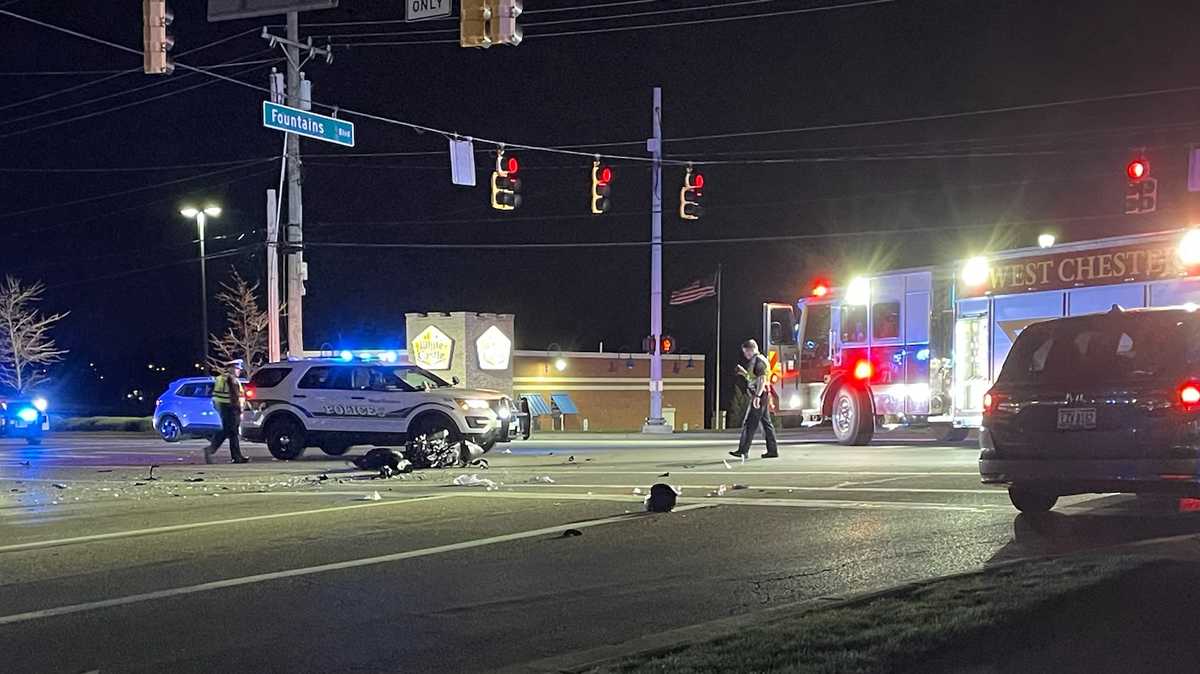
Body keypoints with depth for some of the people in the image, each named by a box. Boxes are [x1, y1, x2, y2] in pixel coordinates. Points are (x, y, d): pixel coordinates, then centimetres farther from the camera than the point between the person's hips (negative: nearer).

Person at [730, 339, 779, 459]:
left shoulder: (758, 361, -12)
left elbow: (762, 379, -21)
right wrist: (744, 373, 16)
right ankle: (773, 450, 13)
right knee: (766, 423, 11)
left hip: (759, 396, -11)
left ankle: (743, 451, -9)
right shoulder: (755, 361, 20)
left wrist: (757, 396, -26)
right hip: (763, 396, 11)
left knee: (749, 424, -9)